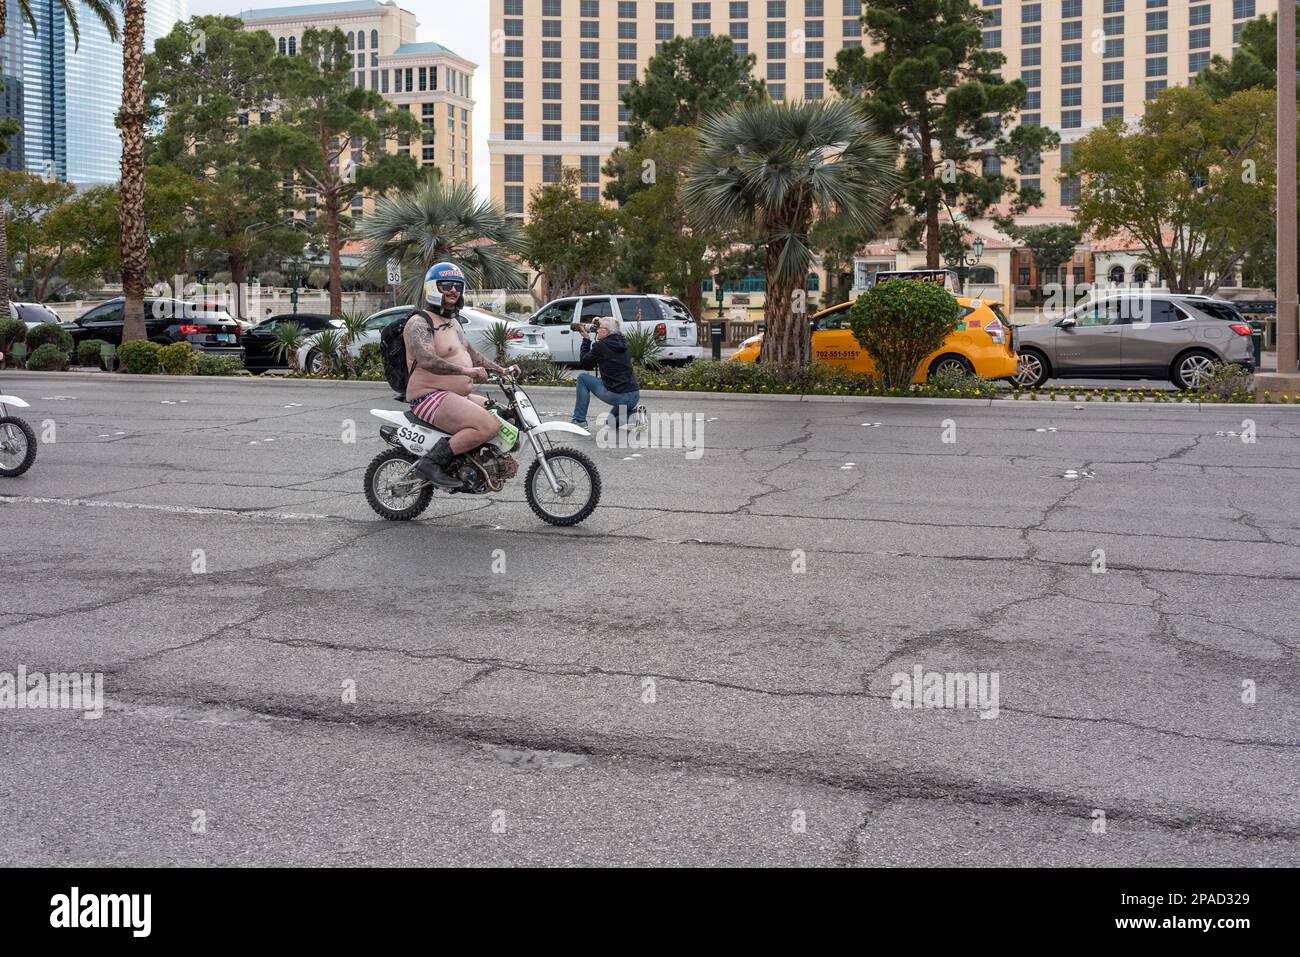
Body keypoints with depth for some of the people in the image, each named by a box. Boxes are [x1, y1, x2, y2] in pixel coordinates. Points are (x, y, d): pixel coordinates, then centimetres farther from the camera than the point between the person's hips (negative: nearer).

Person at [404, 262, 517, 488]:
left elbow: (470, 352, 29)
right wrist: (466, 370, -37)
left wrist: (501, 370, 17)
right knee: (489, 426, -28)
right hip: (431, 398, -10)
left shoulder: (452, 321, 20)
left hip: (457, 396, 10)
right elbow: (426, 360, -28)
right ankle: (431, 462, -22)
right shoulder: (419, 322, -12)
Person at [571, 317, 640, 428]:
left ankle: (579, 420, 13)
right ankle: (631, 416, 3)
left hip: (617, 396, -7)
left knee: (582, 377, 13)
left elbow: (584, 362, 7)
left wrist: (586, 339, 14)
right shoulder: (622, 342, 9)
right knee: (613, 419, 35)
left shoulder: (600, 346, -9)